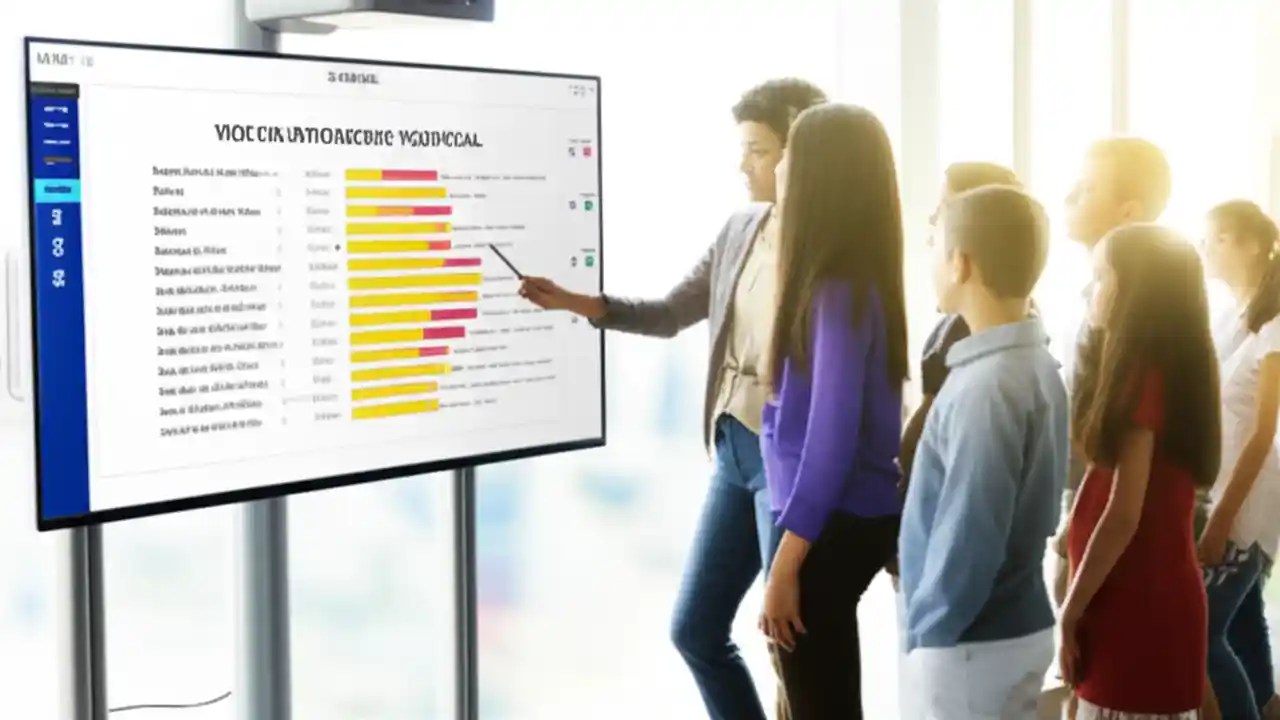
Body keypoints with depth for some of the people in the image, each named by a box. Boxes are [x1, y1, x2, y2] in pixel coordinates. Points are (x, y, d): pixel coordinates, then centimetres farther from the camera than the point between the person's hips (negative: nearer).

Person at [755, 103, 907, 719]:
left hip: (831, 524, -9)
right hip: (853, 515, 9)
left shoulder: (839, 290, -19)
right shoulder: (852, 279, 8)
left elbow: (833, 434, -22)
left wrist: (786, 562, -21)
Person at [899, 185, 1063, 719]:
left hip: (974, 641, -9)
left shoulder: (987, 386, -23)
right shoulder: (1035, 365, 5)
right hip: (1014, 624, 9)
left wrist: (930, 628, -12)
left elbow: (970, 535, -25)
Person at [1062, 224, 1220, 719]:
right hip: (1158, 596, 9)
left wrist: (1071, 611, -13)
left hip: (1137, 605, -9)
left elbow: (1123, 514, -19)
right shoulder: (1171, 369, 11)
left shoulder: (1144, 377, -17)